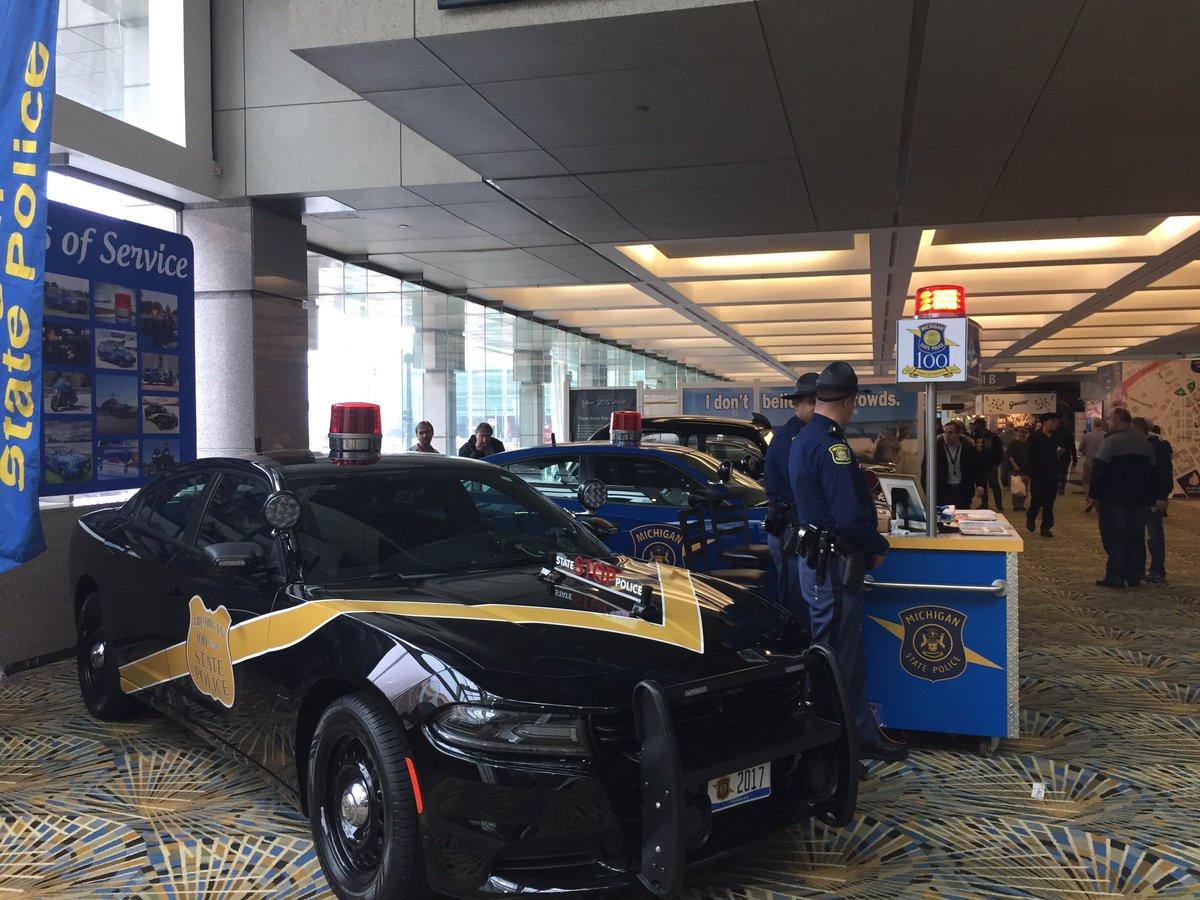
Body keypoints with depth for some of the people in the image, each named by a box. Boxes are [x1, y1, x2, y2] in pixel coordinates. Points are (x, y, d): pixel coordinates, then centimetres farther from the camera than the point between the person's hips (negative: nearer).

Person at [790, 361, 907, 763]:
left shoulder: (802, 439, 13)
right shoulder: (831, 444, -20)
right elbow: (850, 516, -25)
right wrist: (878, 546, -8)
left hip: (817, 558, 10)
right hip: (834, 565, -10)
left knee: (850, 657, 18)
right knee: (835, 660, 0)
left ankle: (864, 734, 29)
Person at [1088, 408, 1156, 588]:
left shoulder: (1111, 442, -12)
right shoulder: (1146, 443, 10)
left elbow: (1099, 470, -14)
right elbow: (1153, 470, 15)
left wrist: (1094, 495, -7)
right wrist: (1149, 498, 20)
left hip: (1115, 500, -6)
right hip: (1140, 500, 6)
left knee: (1114, 539, -1)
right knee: (1136, 538, 12)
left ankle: (1115, 576, -1)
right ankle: (1135, 576, 17)